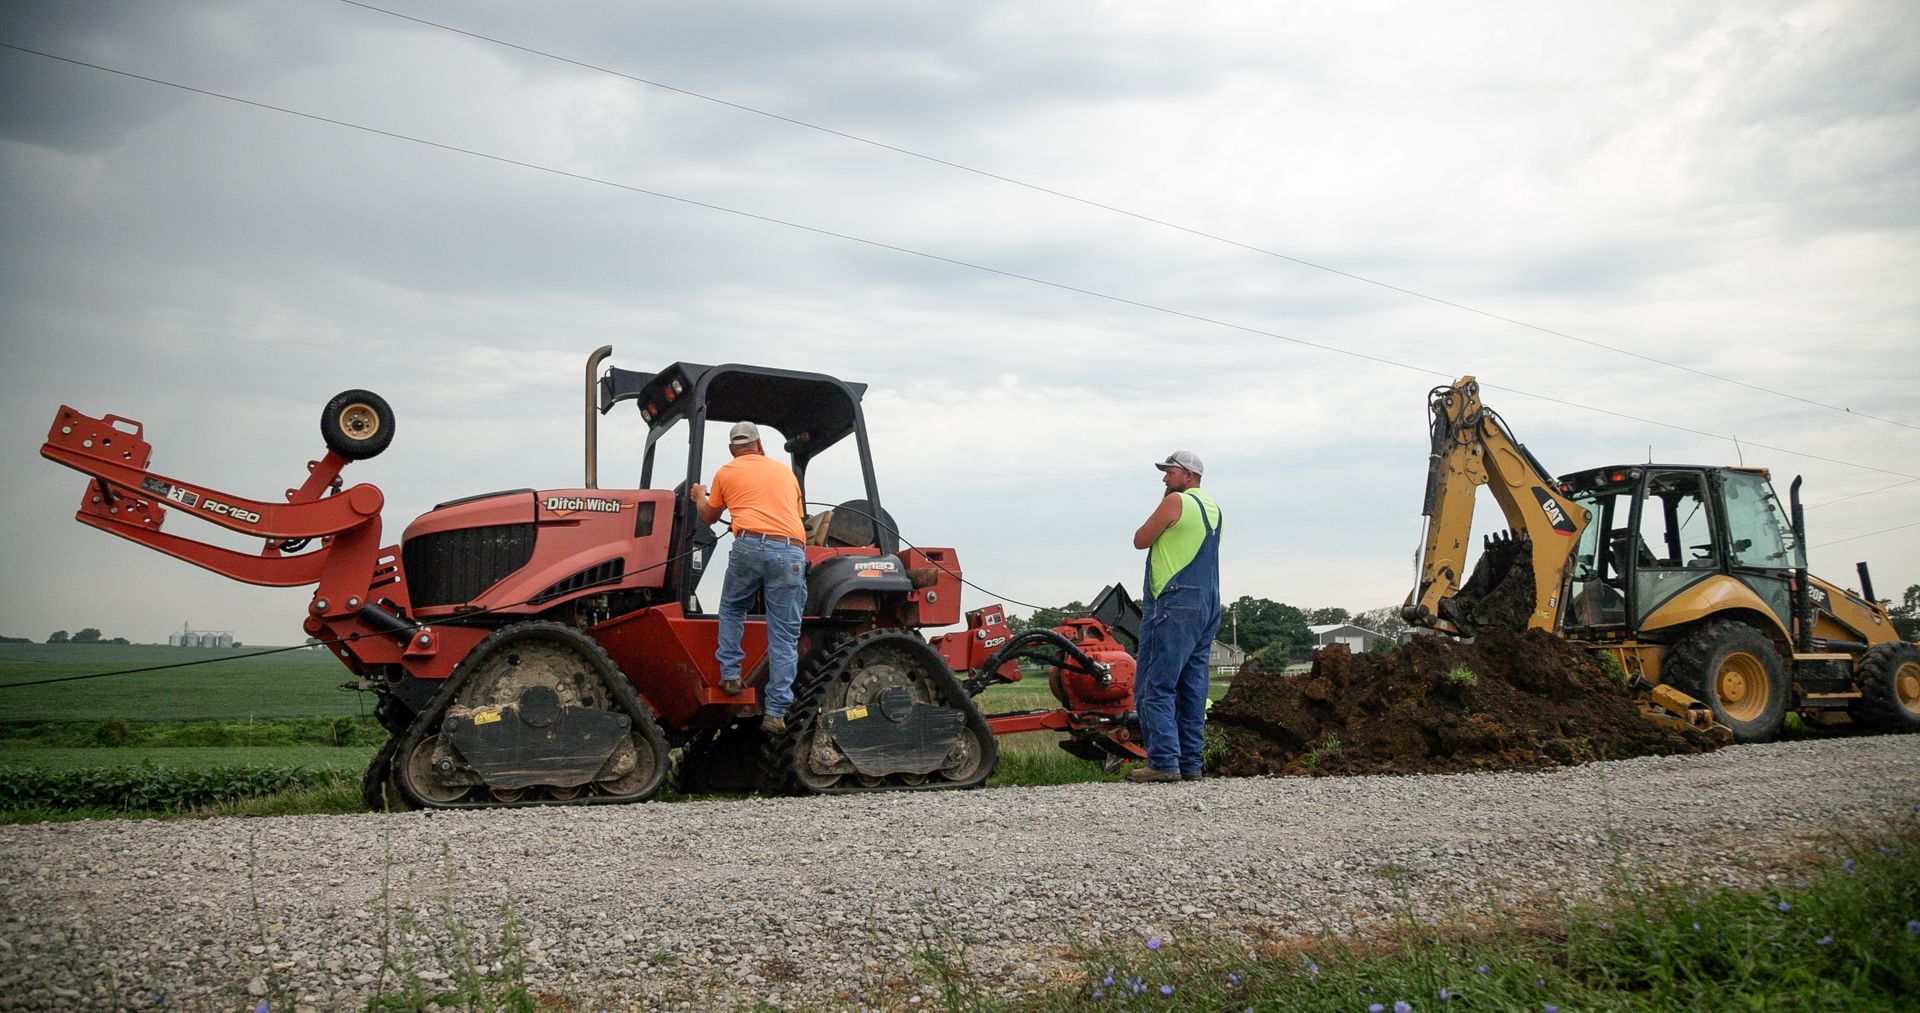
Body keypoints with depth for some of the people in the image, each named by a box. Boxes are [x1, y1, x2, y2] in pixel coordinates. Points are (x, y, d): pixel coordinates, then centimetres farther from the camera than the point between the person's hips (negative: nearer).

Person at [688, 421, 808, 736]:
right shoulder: (785, 471, 25)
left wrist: (700, 497, 52)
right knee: (784, 637, 2)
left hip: (749, 546, -1)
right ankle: (775, 713, -1)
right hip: (791, 551, 1)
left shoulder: (726, 473, 18)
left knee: (732, 609, 27)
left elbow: (709, 517, 32)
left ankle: (730, 675, 19)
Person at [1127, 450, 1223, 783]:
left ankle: (1164, 761, -16)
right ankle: (1190, 762, 9)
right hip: (1207, 609, 9)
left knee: (1155, 687, -9)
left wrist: (1160, 506, 9)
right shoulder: (1212, 507, 17)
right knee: (1192, 689, 9)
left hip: (1174, 607, -9)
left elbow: (1140, 541, -1)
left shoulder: (1176, 502, -8)